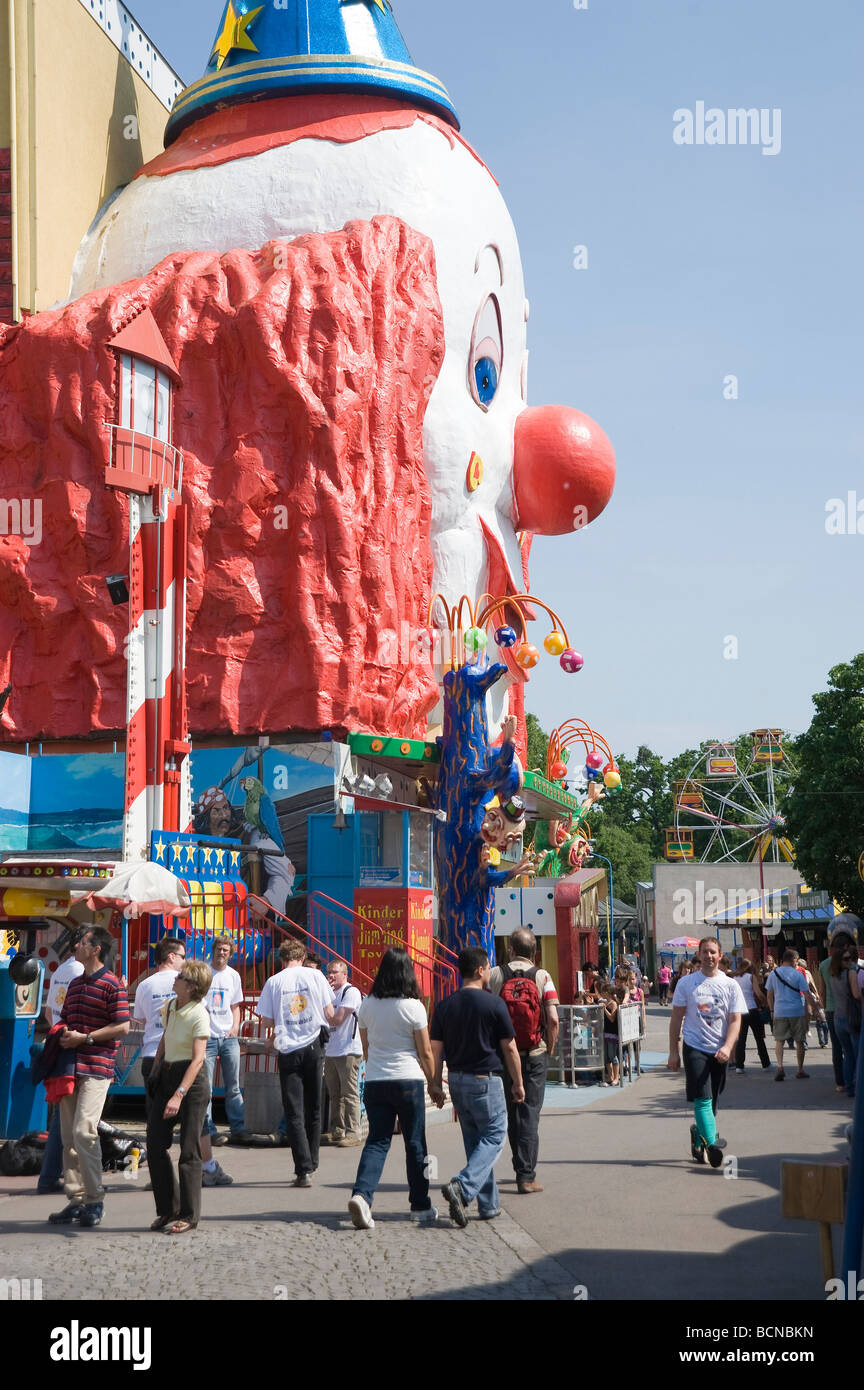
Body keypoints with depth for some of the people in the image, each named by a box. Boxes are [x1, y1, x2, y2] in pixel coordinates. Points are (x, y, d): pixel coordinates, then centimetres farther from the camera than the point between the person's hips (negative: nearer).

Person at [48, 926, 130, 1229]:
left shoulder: (112, 985, -7)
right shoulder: (75, 985, 18)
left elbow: (122, 1027, -12)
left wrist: (84, 1038, -15)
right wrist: (62, 1035, 5)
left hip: (96, 1068, -8)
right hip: (70, 1067, 8)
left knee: (84, 1131, -15)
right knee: (68, 1136, 7)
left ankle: (95, 1200, -7)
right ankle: (76, 1199, 12)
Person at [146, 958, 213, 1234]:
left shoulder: (199, 1015, -17)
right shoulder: (169, 1007, 6)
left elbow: (198, 1058, -23)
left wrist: (179, 1095, -30)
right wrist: (154, 1071, 18)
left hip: (192, 1079, -8)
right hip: (166, 1075, 8)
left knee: (189, 1150, -2)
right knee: (155, 1144, 6)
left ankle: (189, 1215, 7)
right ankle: (168, 1209, 19)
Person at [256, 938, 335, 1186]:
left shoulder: (274, 982, -2)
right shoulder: (315, 975, -1)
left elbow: (267, 1020, -2)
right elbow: (329, 1014, -1)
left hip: (288, 1050, -1)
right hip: (314, 1046, 1)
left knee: (294, 1112, 0)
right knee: (313, 1110, 15)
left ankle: (304, 1170, -9)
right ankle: (311, 1164, 24)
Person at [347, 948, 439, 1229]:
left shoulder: (367, 1006, 3)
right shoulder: (412, 1007, -9)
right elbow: (425, 1052, -4)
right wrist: (433, 1085, 8)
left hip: (375, 1081, 3)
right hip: (409, 1080, -3)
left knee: (377, 1140, 4)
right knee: (415, 1144, 9)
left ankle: (361, 1193, -19)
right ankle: (420, 1206, 18)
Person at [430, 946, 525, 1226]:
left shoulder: (445, 1006, 3)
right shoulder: (494, 1003, -10)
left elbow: (436, 1048, 3)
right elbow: (509, 1047, -5)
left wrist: (436, 1084, 12)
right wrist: (518, 1083, 4)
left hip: (456, 1079, 6)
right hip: (485, 1080, -6)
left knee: (474, 1140, 14)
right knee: (494, 1137, 2)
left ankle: (489, 1205, 16)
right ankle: (462, 1187, -20)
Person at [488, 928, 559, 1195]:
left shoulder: (495, 975, -2)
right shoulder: (542, 977, -4)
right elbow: (553, 1019, -12)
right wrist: (549, 1050, 3)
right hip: (535, 1055, -1)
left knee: (511, 1113, 16)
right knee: (530, 1113, 2)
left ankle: (522, 1168, 26)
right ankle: (527, 1176, -2)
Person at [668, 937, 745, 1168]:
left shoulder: (731, 985, 4)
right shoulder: (686, 983, 3)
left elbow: (735, 1020, -1)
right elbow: (676, 1018, 6)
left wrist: (727, 1047, -17)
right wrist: (673, 1052, 2)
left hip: (720, 1051, 2)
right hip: (694, 1047, -2)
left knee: (712, 1102, 10)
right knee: (703, 1099, -15)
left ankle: (699, 1136, 29)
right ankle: (711, 1143, -22)